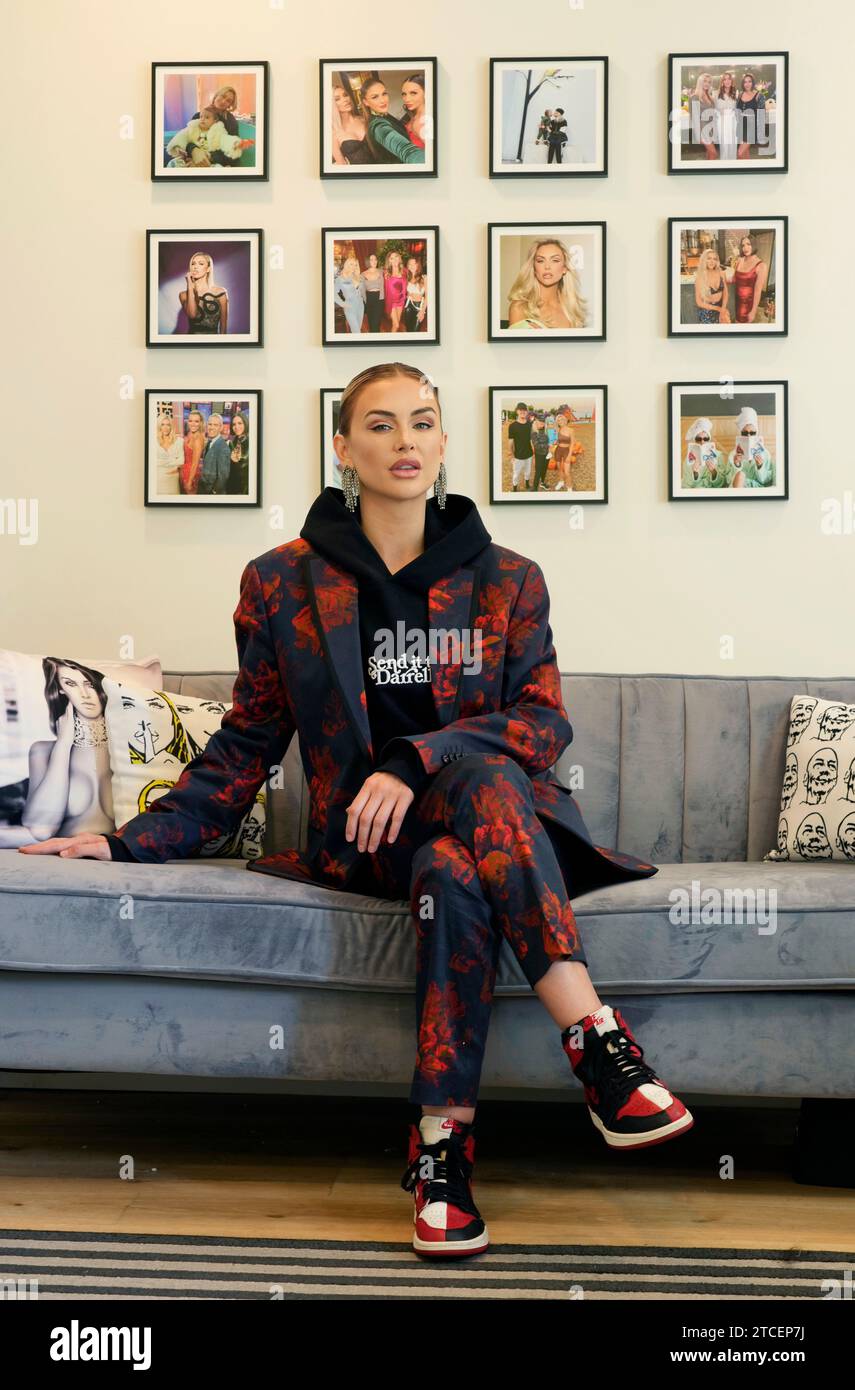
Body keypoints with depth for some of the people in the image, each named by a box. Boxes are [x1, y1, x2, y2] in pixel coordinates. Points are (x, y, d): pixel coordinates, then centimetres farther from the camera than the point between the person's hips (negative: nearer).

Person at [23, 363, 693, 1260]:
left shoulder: (506, 581, 8)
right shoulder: (281, 584, 7)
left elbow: (544, 721, -3)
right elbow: (246, 745, 11)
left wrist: (416, 760, -20)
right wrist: (133, 842, 3)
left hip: (491, 812, 1)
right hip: (360, 841, 0)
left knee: (453, 870, -36)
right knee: (453, 866, -35)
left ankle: (440, 1138, -34)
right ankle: (600, 1040, -31)